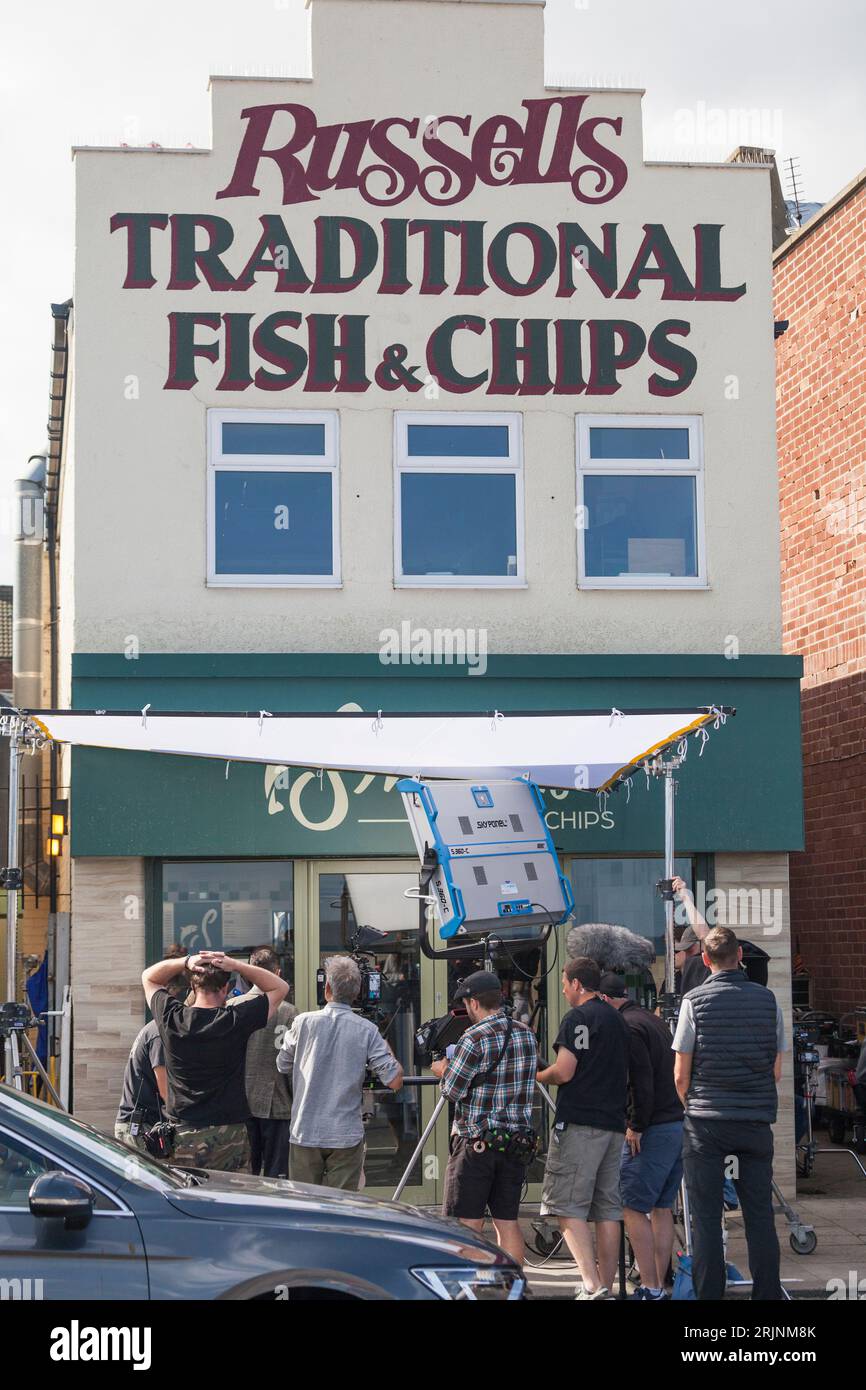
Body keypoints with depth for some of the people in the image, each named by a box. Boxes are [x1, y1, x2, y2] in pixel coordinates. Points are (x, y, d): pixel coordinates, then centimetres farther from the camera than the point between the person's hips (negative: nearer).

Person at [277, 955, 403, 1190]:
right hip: (347, 1136, 0)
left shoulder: (303, 1023, -4)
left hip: (305, 1133, 1)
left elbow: (283, 1067, 10)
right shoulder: (367, 1030, -6)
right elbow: (394, 1081, -6)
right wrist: (388, 1050, 12)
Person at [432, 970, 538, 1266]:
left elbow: (453, 1090, -11)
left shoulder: (474, 1039, -15)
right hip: (517, 1141, 6)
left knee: (467, 1223, -1)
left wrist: (444, 1070, 11)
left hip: (476, 1142, -6)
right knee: (507, 1221, 10)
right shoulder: (527, 1034, 7)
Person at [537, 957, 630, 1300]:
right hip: (614, 1123, 8)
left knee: (566, 1205, -8)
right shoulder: (617, 1019, 18)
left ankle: (592, 1285, -21)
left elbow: (563, 1072, -13)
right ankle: (605, 1288, 8)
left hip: (578, 1123, -8)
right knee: (607, 1208, 8)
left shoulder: (578, 1018, -7)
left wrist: (537, 1076, 5)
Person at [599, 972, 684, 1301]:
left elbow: (642, 1082, -19)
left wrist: (636, 1126, -12)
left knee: (633, 1209, -6)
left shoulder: (628, 1027, -11)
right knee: (662, 1208, 12)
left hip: (652, 1129, -9)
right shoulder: (654, 1021, 18)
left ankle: (650, 1290, -8)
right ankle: (659, 1287, 14)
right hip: (679, 1123, 9)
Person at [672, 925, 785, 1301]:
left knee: (706, 1217, 2)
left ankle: (709, 1295, 2)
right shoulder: (767, 999, 2)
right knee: (760, 1216, 7)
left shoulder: (695, 1001, -5)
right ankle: (767, 1294, 7)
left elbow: (680, 1076, -4)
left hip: (706, 1123, -2)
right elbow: (777, 1070, 7)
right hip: (756, 1121, 2)